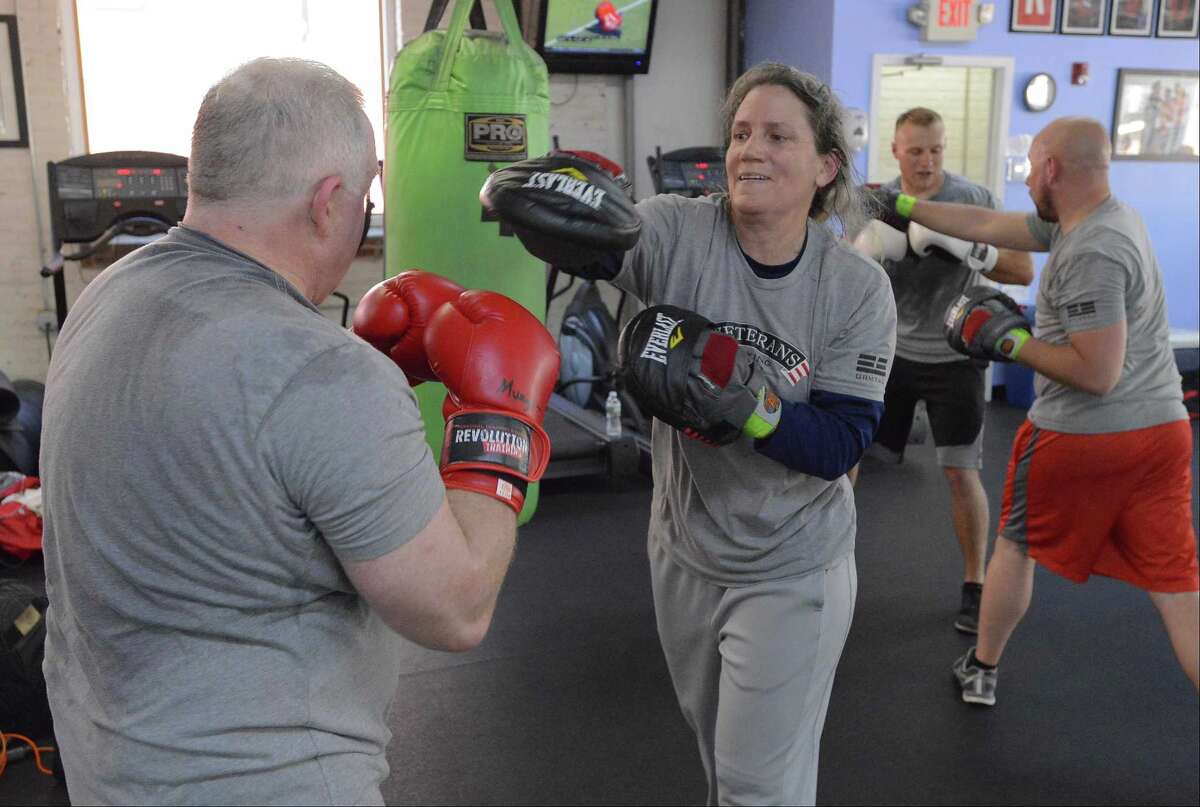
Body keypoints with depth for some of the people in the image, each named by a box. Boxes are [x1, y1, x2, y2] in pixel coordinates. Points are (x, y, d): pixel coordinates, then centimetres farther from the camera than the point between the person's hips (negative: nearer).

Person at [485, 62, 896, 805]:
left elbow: (841, 444, -17)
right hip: (684, 553, 3)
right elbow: (583, 237, -33)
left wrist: (746, 407, -34)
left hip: (791, 571, -2)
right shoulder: (680, 232, -14)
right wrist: (530, 197, -56)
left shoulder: (859, 288, -14)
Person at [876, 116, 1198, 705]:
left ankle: (980, 670, 36)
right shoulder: (1105, 217, 9)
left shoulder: (1090, 252, -19)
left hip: (1078, 436, -8)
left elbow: (1097, 372, -23)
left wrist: (1012, 341, -11)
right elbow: (985, 226, 15)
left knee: (1017, 544, 17)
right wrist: (900, 205, 18)